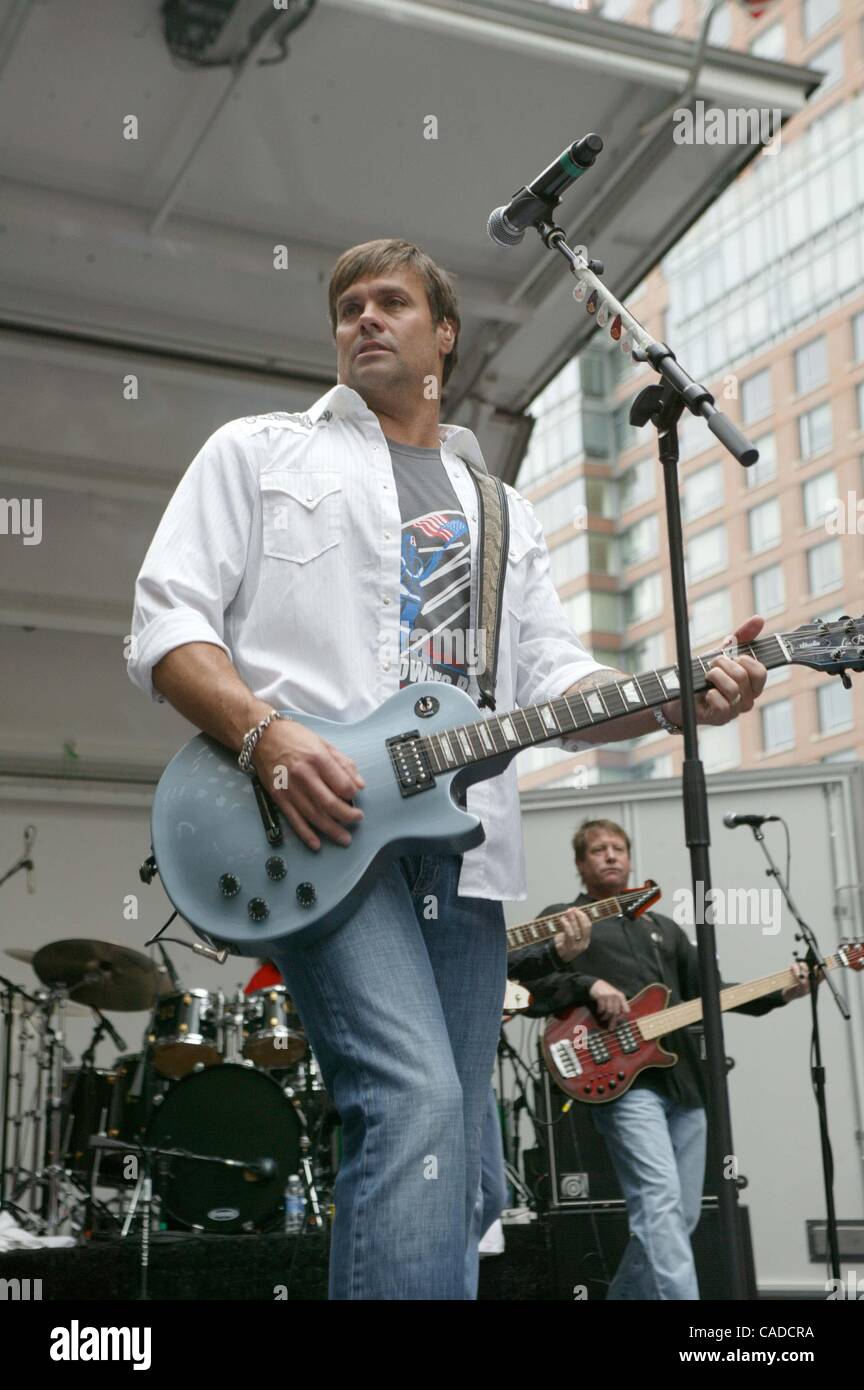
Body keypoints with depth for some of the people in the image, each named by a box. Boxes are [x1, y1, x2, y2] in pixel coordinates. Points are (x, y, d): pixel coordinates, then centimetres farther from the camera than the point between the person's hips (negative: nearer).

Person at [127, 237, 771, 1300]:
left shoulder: (501, 511, 26)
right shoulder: (257, 450, 14)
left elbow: (556, 684, 19)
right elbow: (164, 625, 2)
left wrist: (678, 697, -2)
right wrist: (266, 733, -17)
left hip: (461, 841, 5)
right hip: (313, 827, -5)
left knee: (451, 1158, 5)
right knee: (417, 1104, -25)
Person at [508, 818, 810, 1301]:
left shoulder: (664, 927, 26)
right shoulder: (561, 918, 9)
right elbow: (518, 972, -6)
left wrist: (778, 994, 6)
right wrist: (588, 985, -18)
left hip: (684, 1081, 7)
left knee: (682, 1215, 7)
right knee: (660, 1200, -21)